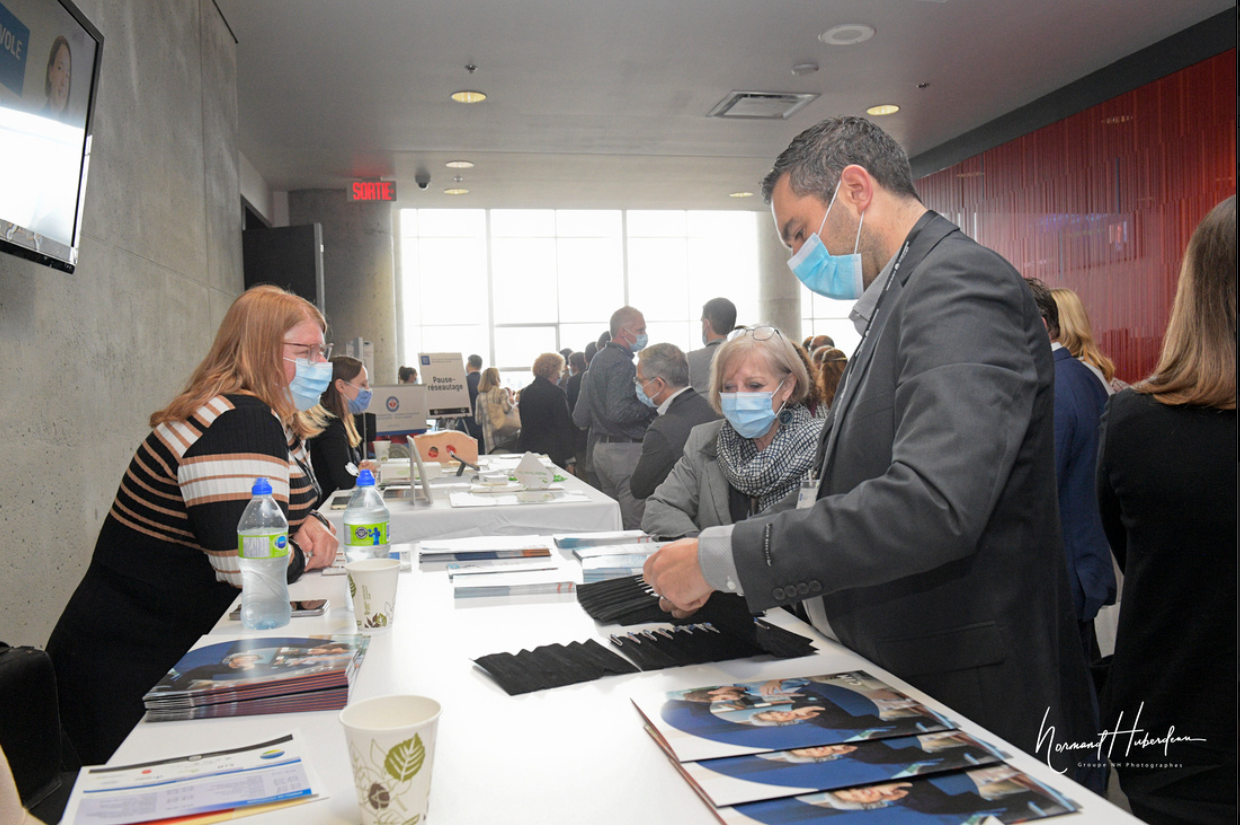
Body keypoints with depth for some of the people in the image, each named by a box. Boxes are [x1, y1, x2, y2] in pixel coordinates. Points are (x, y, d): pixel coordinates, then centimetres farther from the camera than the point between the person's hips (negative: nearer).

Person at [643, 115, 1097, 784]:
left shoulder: (961, 284, -19)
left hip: (969, 698, -9)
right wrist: (721, 565, 4)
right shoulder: (897, 301, 12)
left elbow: (931, 505, -32)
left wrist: (722, 558, -25)